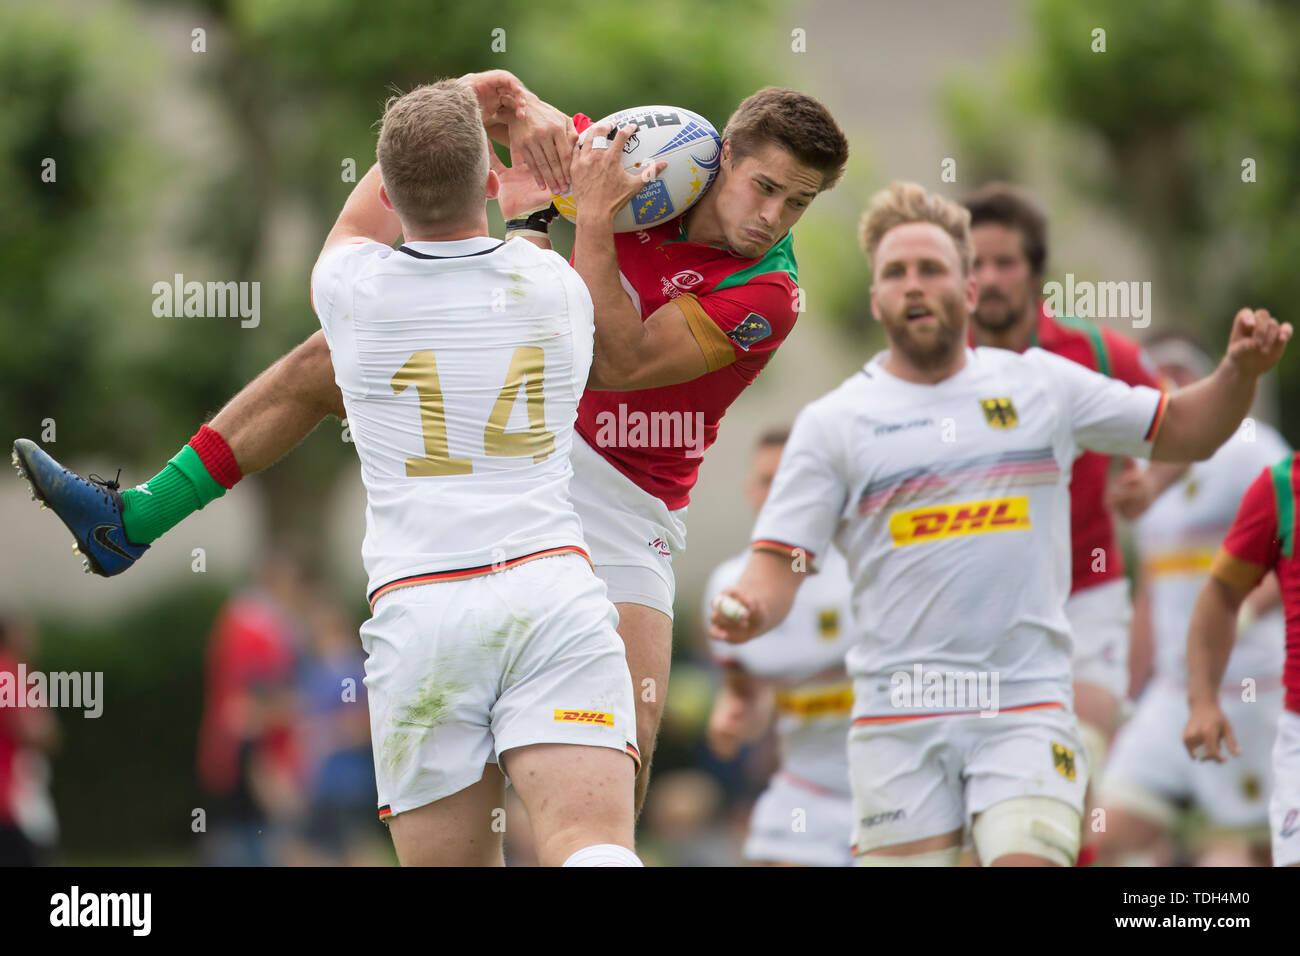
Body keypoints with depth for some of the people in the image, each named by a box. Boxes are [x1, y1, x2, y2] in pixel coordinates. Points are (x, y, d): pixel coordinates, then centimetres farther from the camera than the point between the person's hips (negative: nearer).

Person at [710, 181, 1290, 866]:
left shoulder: (1042, 385, 9)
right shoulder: (831, 423, 4)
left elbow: (1185, 433, 17)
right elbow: (779, 563, 0)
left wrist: (1241, 371, -2)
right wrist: (747, 609, -23)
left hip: (1027, 708, 0)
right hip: (899, 716, 0)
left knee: (1028, 858, -19)